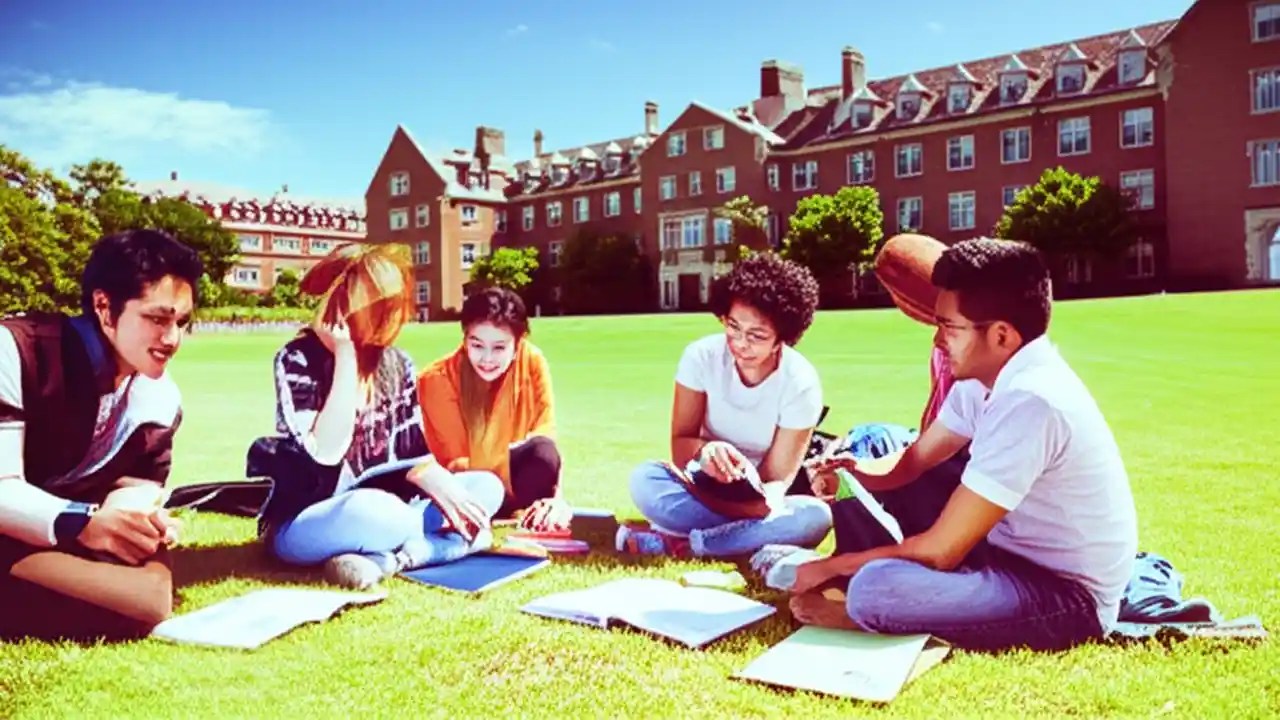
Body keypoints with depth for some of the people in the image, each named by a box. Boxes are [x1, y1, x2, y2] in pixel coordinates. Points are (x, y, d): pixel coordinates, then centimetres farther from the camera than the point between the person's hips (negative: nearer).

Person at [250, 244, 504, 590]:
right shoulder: (299, 359, -13)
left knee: (486, 486, -11)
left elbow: (414, 452, 2)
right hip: (303, 523, -6)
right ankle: (454, 537, -16)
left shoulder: (397, 364, 3)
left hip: (380, 510, 7)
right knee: (371, 512, -40)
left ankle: (385, 558, -26)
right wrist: (346, 356, -24)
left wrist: (435, 480, -21)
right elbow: (326, 452, -24)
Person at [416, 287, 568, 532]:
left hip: (510, 467, 1)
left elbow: (546, 436, -16)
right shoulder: (438, 380, -21)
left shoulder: (533, 362, -17)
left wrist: (557, 497, -29)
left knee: (543, 452, -31)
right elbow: (454, 461, -17)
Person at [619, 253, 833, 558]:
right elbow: (680, 443, -15)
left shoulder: (800, 384, -20)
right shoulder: (702, 355, -17)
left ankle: (679, 542, -27)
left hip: (760, 496, 0)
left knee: (815, 516, -33)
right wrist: (704, 451, -40)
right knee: (645, 480, -29)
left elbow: (776, 481, -19)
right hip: (708, 484, 0)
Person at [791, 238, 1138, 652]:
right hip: (1015, 550, 9)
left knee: (874, 589, -30)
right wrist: (855, 471, -14)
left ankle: (859, 611, 2)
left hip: (1069, 595, -9)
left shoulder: (1029, 402, -30)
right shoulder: (991, 374, -1)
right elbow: (909, 466, 9)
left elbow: (940, 551, -27)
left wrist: (835, 566, -15)